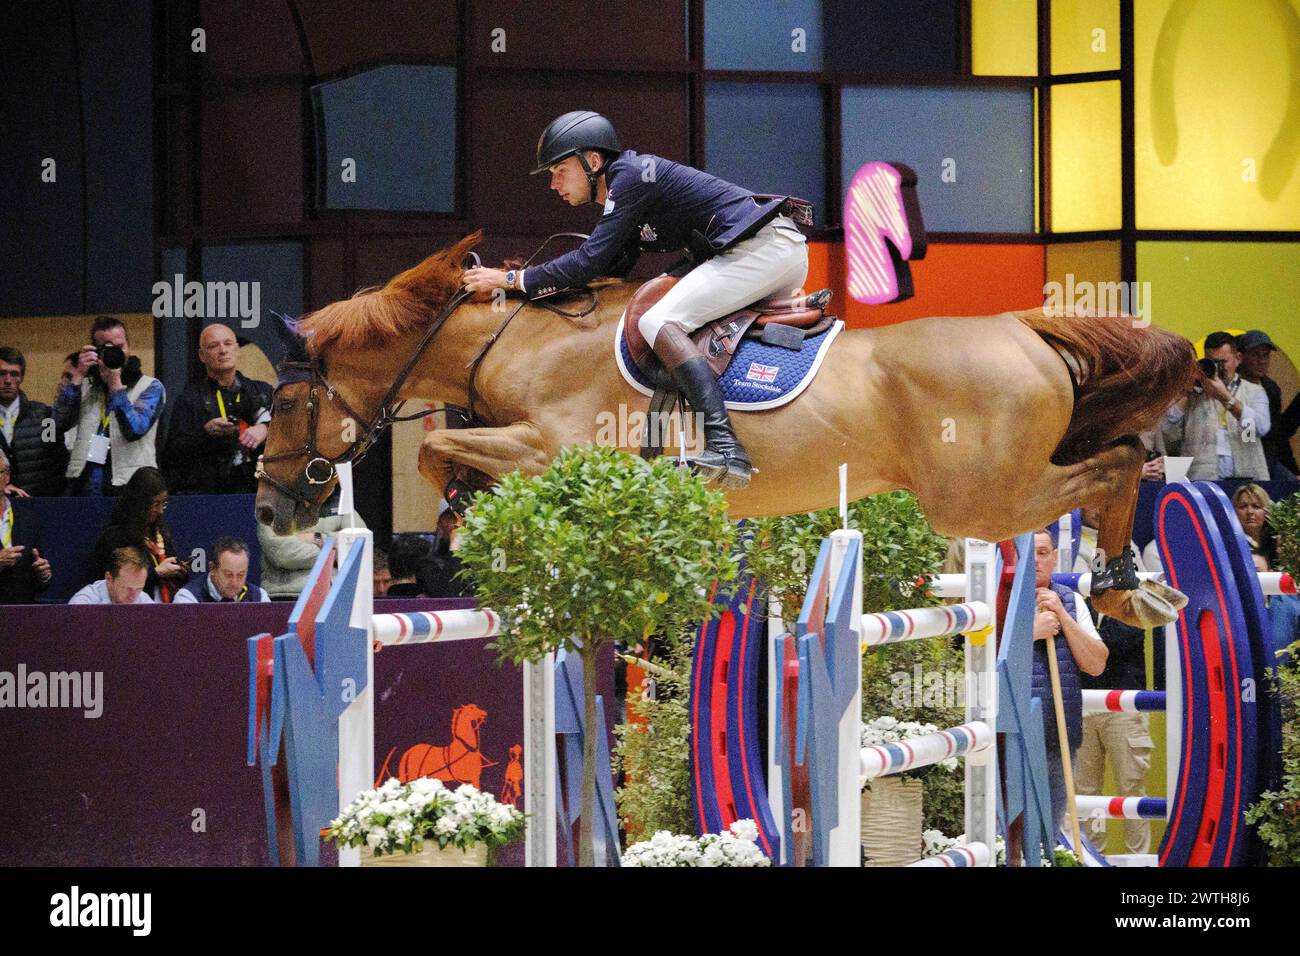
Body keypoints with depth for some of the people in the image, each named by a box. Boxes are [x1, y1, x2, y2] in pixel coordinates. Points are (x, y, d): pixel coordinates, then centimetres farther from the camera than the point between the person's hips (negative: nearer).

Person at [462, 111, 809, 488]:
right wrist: (534, 277, 12)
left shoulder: (630, 175, -10)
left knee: (660, 322, -22)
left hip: (764, 246, -11)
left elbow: (590, 262, -15)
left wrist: (511, 279, -9)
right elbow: (612, 267, 21)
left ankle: (725, 449, -36)